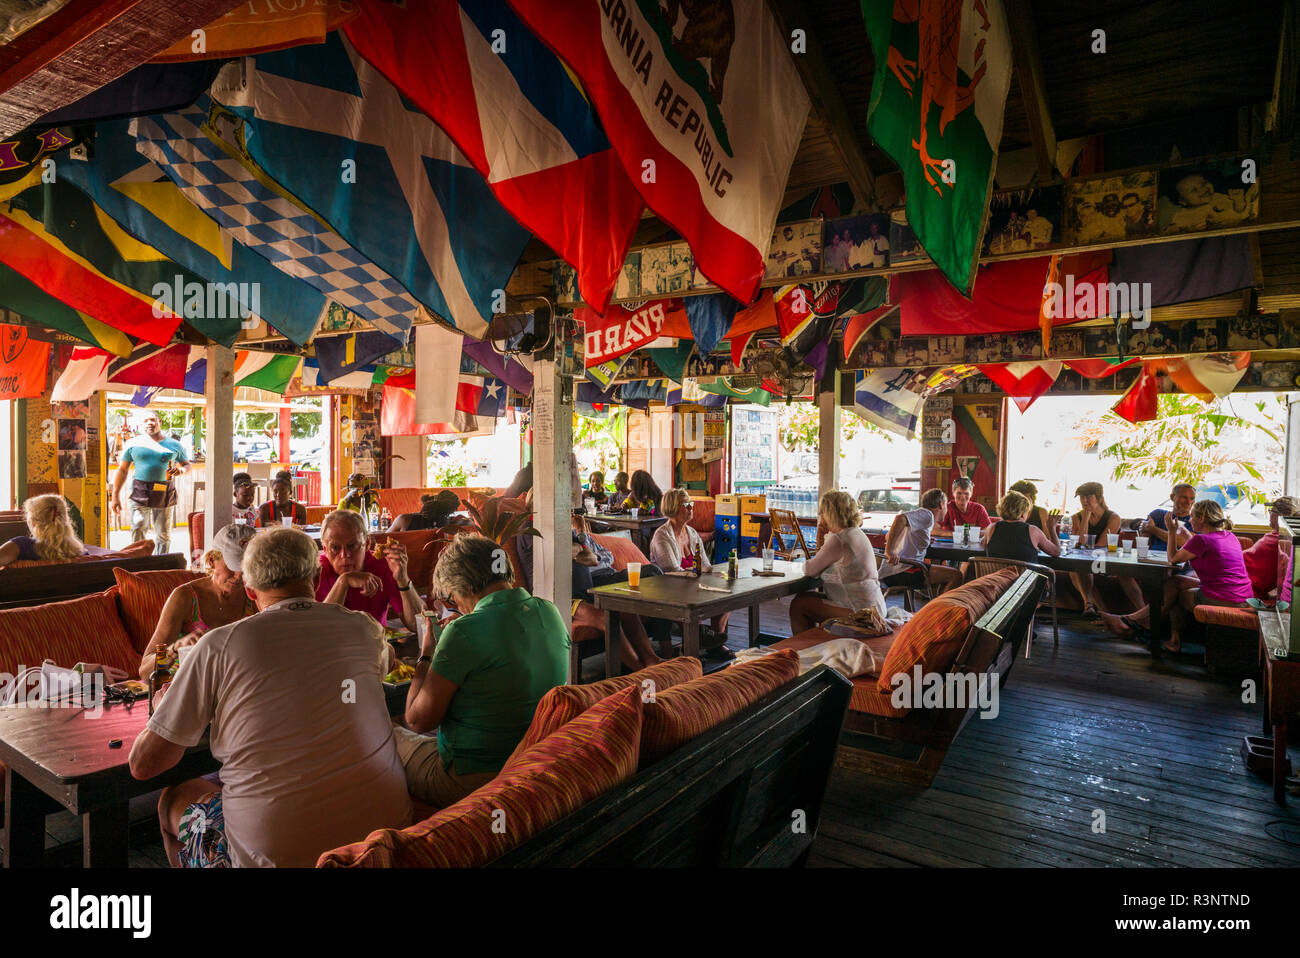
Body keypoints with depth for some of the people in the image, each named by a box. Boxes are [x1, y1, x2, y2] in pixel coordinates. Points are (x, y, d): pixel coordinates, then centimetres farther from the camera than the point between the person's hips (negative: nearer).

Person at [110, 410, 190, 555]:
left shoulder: (174, 445, 8)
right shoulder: (134, 444, 8)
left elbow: (187, 464, 18)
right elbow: (122, 470, 11)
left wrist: (181, 470, -7)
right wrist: (116, 496, 6)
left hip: (165, 494, 0)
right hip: (140, 493, 0)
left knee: (163, 534, 5)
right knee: (137, 530, -9)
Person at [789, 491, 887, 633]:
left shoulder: (839, 539, -18)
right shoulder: (857, 533, 12)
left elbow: (810, 570, -11)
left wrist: (806, 564, 9)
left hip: (859, 612, -10)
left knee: (798, 604, -4)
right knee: (807, 598, 20)